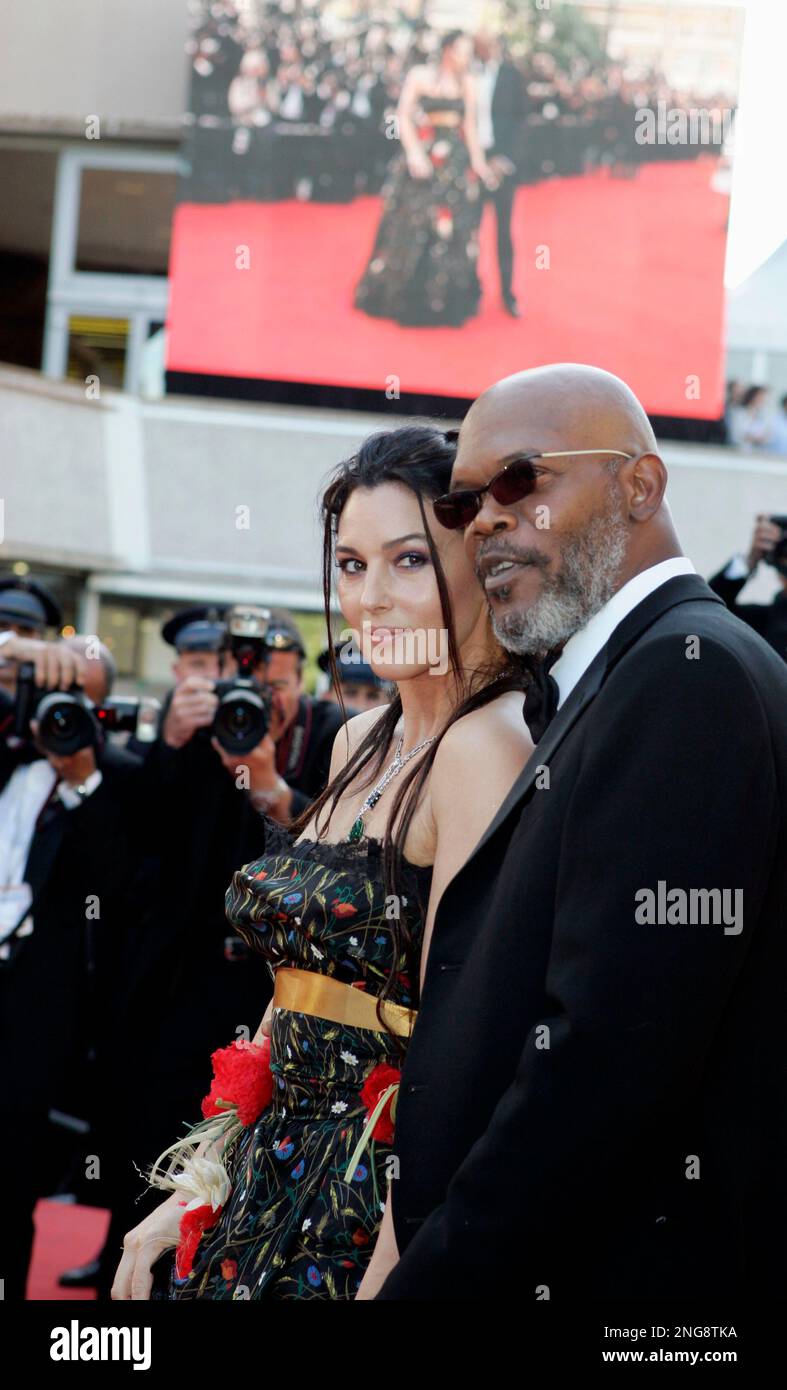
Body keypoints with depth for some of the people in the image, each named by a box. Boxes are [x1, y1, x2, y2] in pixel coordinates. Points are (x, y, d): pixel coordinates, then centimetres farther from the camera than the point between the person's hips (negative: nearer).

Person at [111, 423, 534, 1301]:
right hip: (273, 1185, 8)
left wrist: (389, 1271, -22)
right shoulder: (361, 742, 9)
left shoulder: (488, 745, -16)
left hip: (381, 1208, -8)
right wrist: (191, 1195, 11)